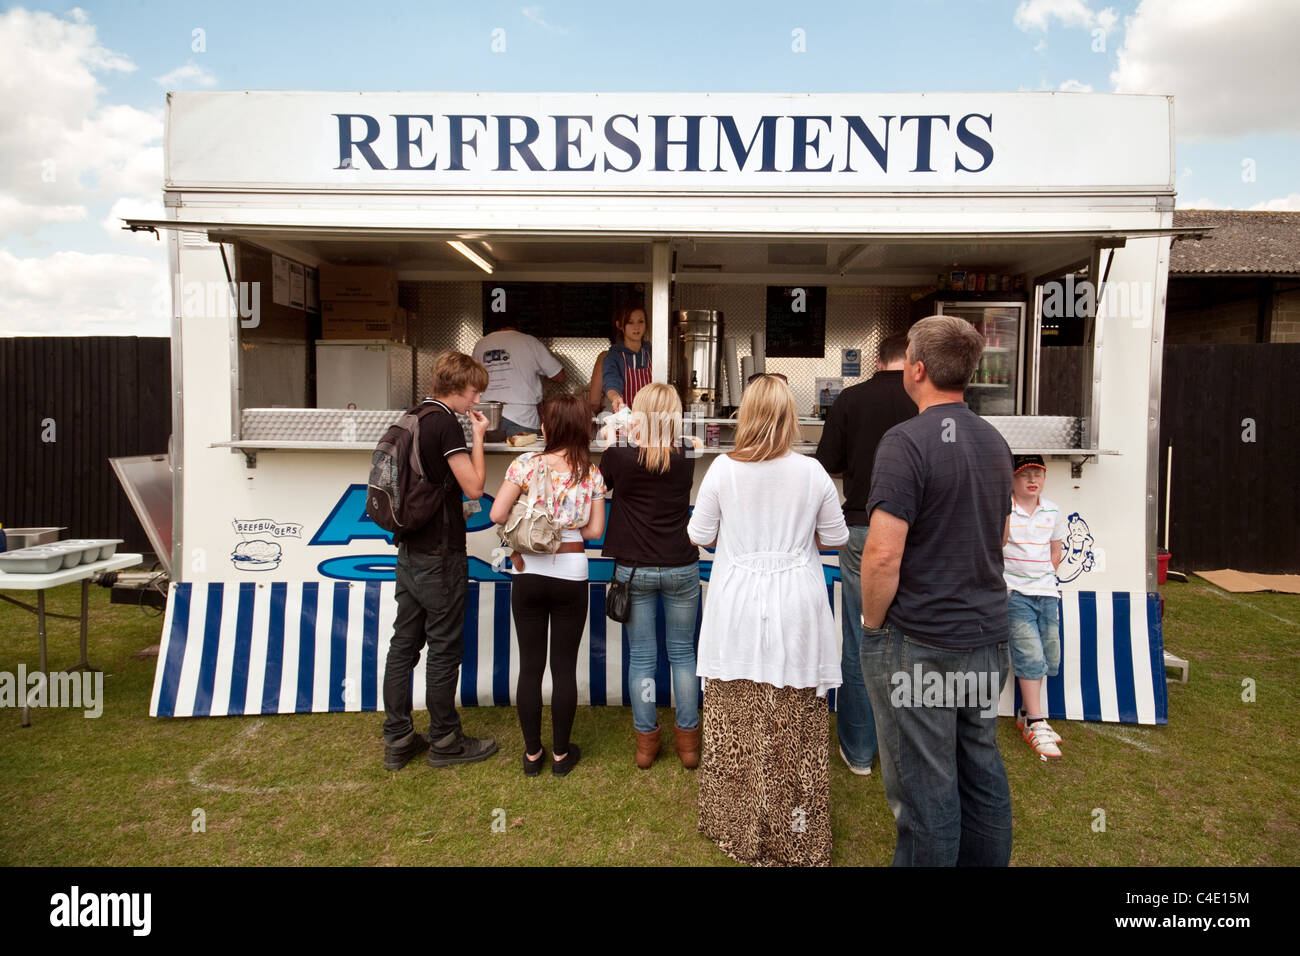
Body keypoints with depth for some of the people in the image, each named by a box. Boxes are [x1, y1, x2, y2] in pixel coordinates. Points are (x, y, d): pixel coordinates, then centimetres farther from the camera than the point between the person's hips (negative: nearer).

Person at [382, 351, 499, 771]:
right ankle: (445, 740, 15)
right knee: (444, 648, 3)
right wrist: (478, 438, -6)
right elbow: (474, 486, -15)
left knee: (404, 643, 11)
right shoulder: (446, 424, -15)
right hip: (439, 554, -9)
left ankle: (398, 740, 20)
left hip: (409, 550, 9)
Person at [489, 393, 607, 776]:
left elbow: (497, 514, -12)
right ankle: (561, 753, 21)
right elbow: (595, 530, -3)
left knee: (530, 665, 10)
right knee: (564, 666, 10)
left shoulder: (525, 464, -8)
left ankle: (532, 753, 22)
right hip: (571, 575, 1)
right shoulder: (592, 474, -3)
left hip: (529, 574, 0)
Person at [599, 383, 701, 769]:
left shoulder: (618, 455, -10)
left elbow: (602, 484, 8)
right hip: (681, 568, 1)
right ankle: (688, 740, 21)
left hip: (634, 570, -1)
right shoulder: (685, 458, -5)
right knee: (682, 653, 13)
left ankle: (646, 741, 19)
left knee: (641, 657, 9)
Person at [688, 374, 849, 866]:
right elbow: (834, 538, 4)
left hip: (736, 611, 0)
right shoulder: (812, 472, -7)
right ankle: (795, 838, 21)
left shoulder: (723, 469, -7)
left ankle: (736, 826, 28)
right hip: (794, 611, 0)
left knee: (735, 726, 12)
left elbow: (699, 536, 2)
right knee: (794, 730, 9)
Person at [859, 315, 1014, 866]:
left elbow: (883, 554, -24)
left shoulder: (906, 441, -18)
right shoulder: (994, 441, 9)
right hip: (987, 634, 8)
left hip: (919, 641, -8)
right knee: (982, 769, 19)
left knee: (925, 789, 4)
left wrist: (873, 624, -8)